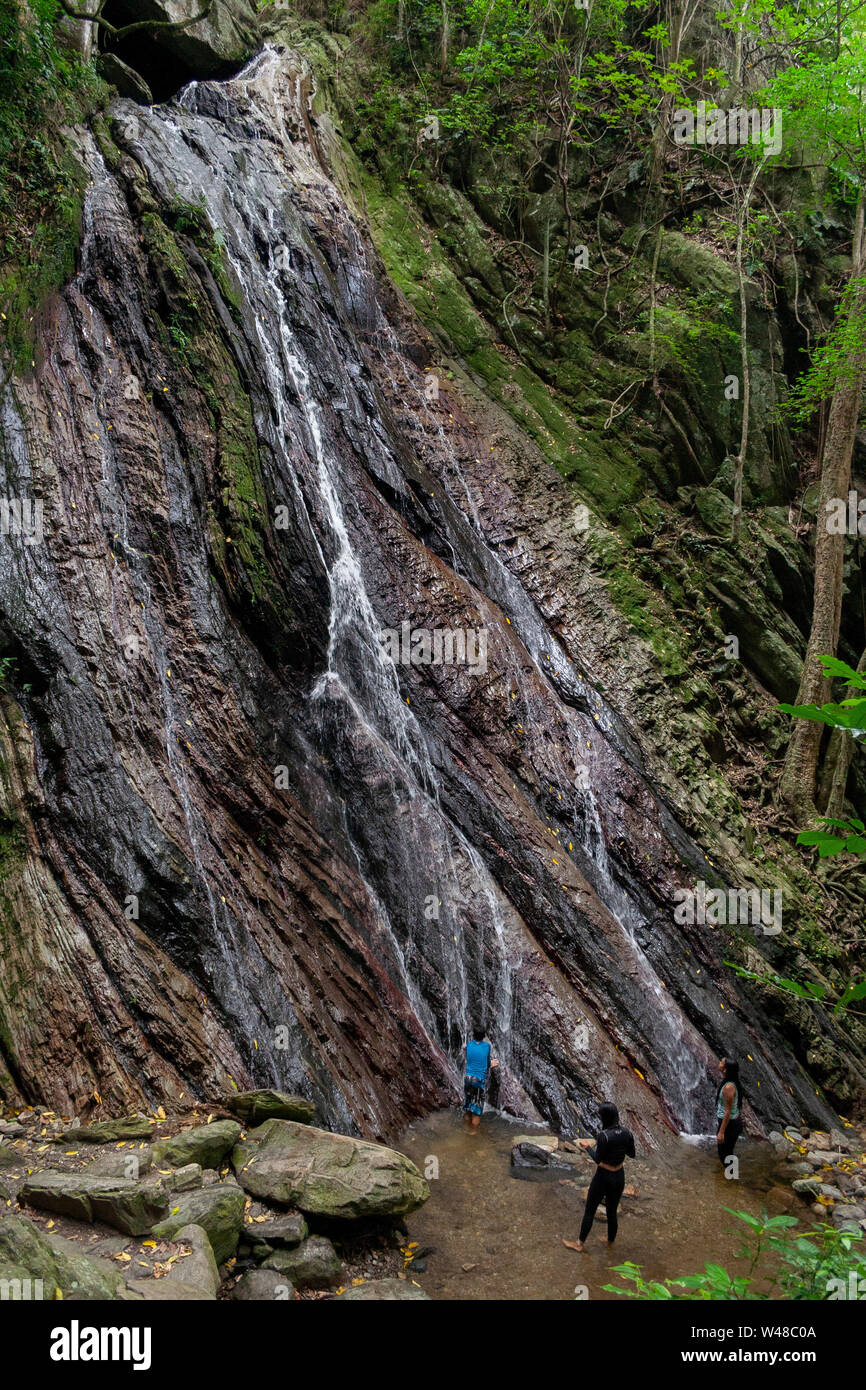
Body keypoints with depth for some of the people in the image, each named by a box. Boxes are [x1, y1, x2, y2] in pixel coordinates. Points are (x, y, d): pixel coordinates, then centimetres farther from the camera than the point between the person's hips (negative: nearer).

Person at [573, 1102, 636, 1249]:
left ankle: (580, 1243, 23)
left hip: (603, 1177, -5)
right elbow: (632, 1154, 4)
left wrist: (588, 1146, -5)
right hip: (619, 1177, 5)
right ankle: (611, 1242, 36)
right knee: (612, 1212, 23)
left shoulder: (604, 1135, -27)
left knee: (589, 1211, 13)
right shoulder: (627, 1133, -10)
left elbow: (598, 1159, -18)